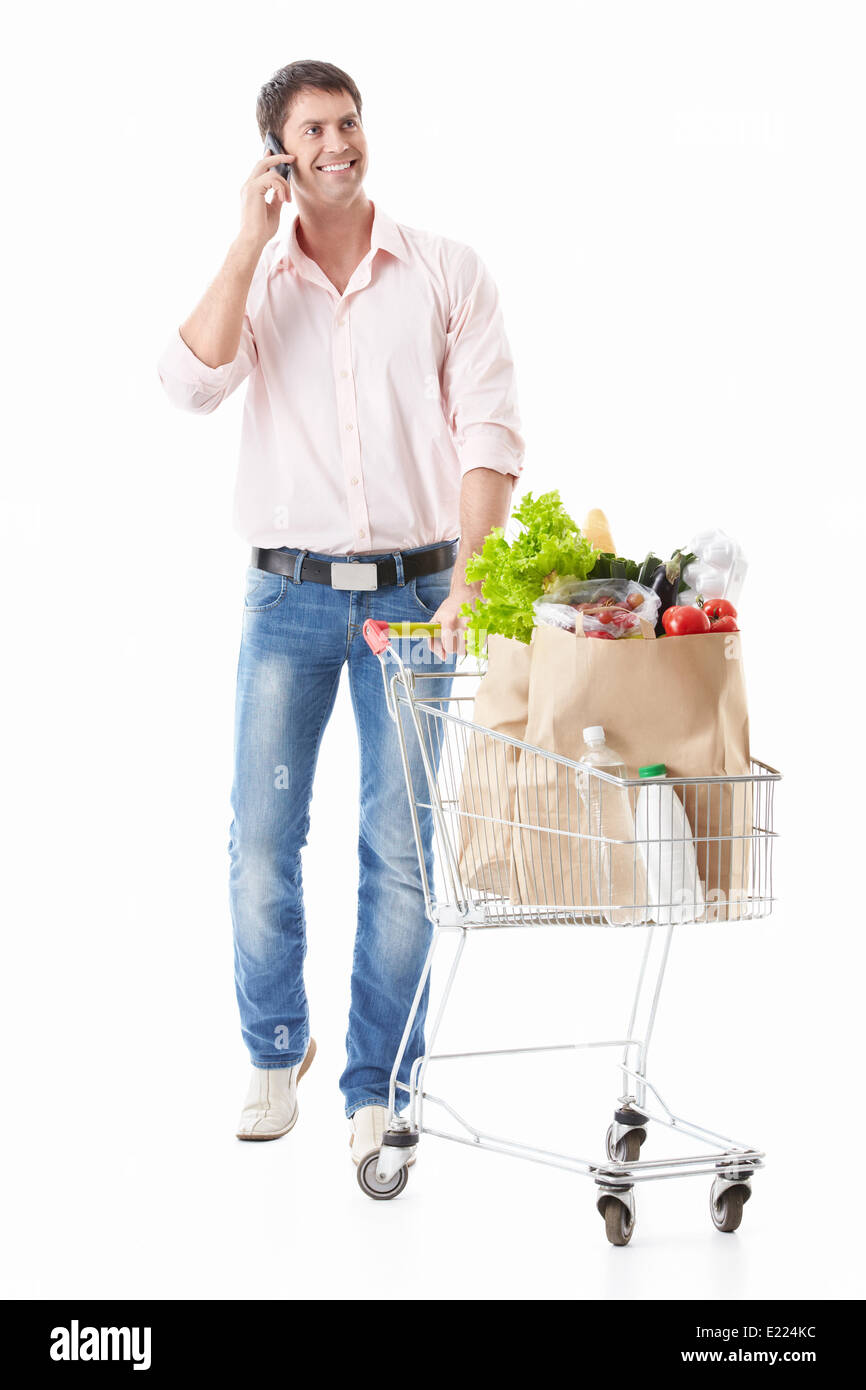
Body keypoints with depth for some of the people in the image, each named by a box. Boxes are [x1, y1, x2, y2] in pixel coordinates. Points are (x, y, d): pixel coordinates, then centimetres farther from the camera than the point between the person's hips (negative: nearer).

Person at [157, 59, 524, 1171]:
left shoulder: (446, 273, 2)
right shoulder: (253, 282, 8)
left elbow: (488, 432, -5)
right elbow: (192, 384, -11)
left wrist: (472, 579, -17)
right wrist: (252, 241, -12)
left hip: (413, 588, -1)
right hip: (291, 591, 1)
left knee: (401, 851, 1)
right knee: (261, 838, 3)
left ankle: (377, 1089, 13)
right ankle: (275, 1048, 26)